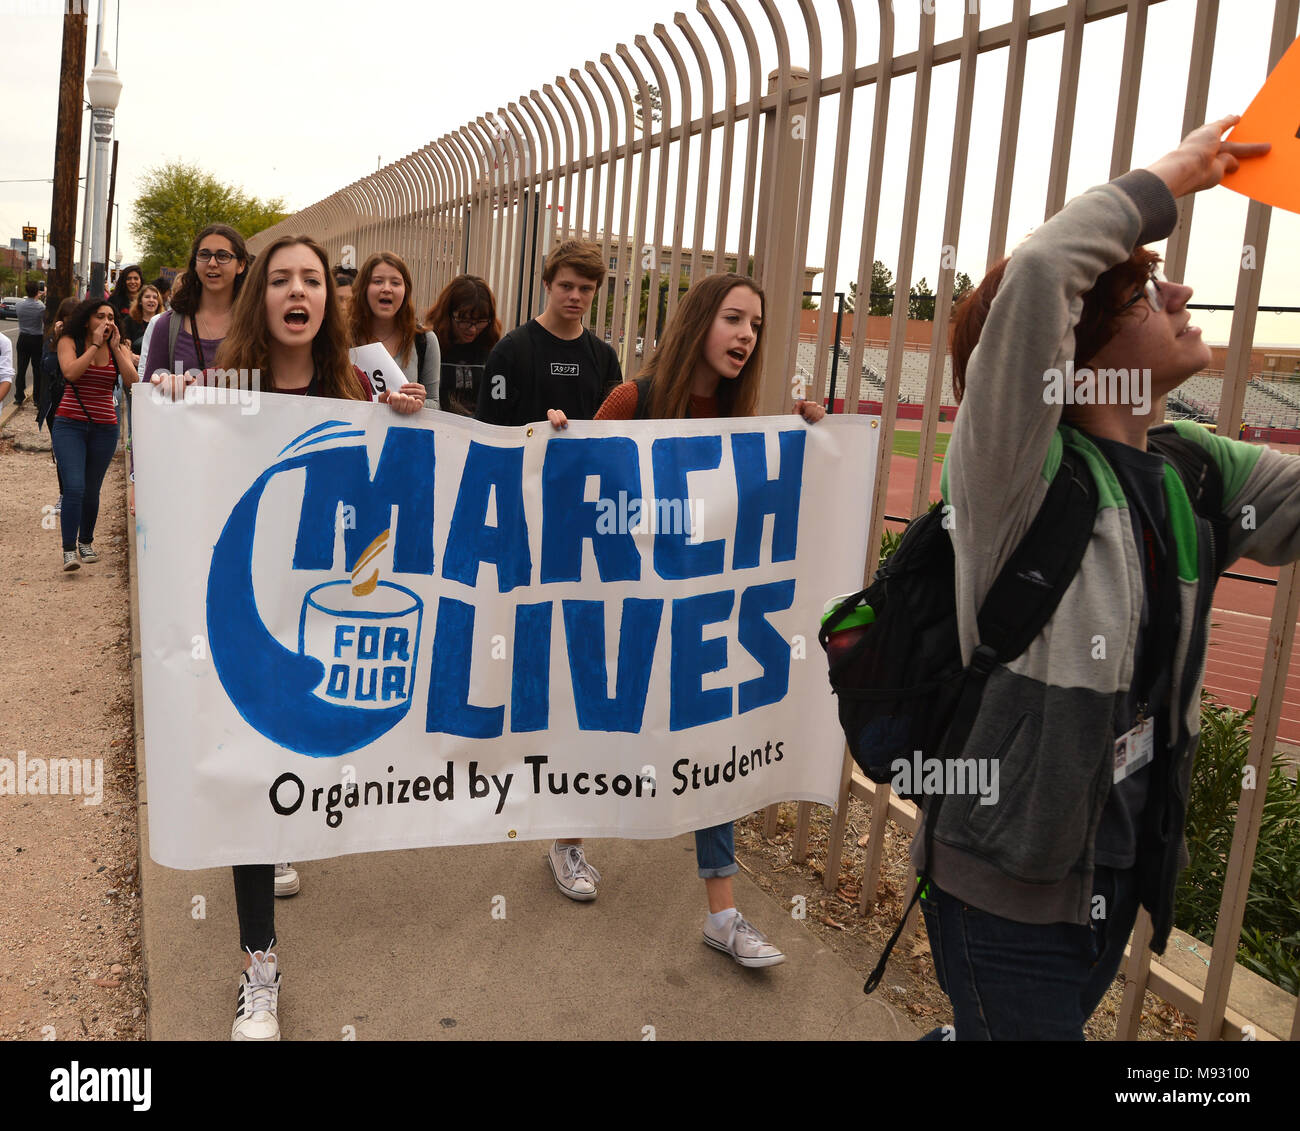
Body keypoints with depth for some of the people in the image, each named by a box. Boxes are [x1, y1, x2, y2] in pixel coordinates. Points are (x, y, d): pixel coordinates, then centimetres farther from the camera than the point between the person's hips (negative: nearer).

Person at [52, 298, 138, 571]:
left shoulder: (119, 348, 7)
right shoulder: (69, 342, 0)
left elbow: (133, 382, -9)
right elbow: (71, 372, -19)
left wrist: (115, 347, -10)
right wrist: (96, 344, -14)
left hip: (105, 428, 3)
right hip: (69, 425, -3)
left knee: (91, 491, 10)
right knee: (74, 487, -16)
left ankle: (86, 541, 31)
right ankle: (69, 549, -10)